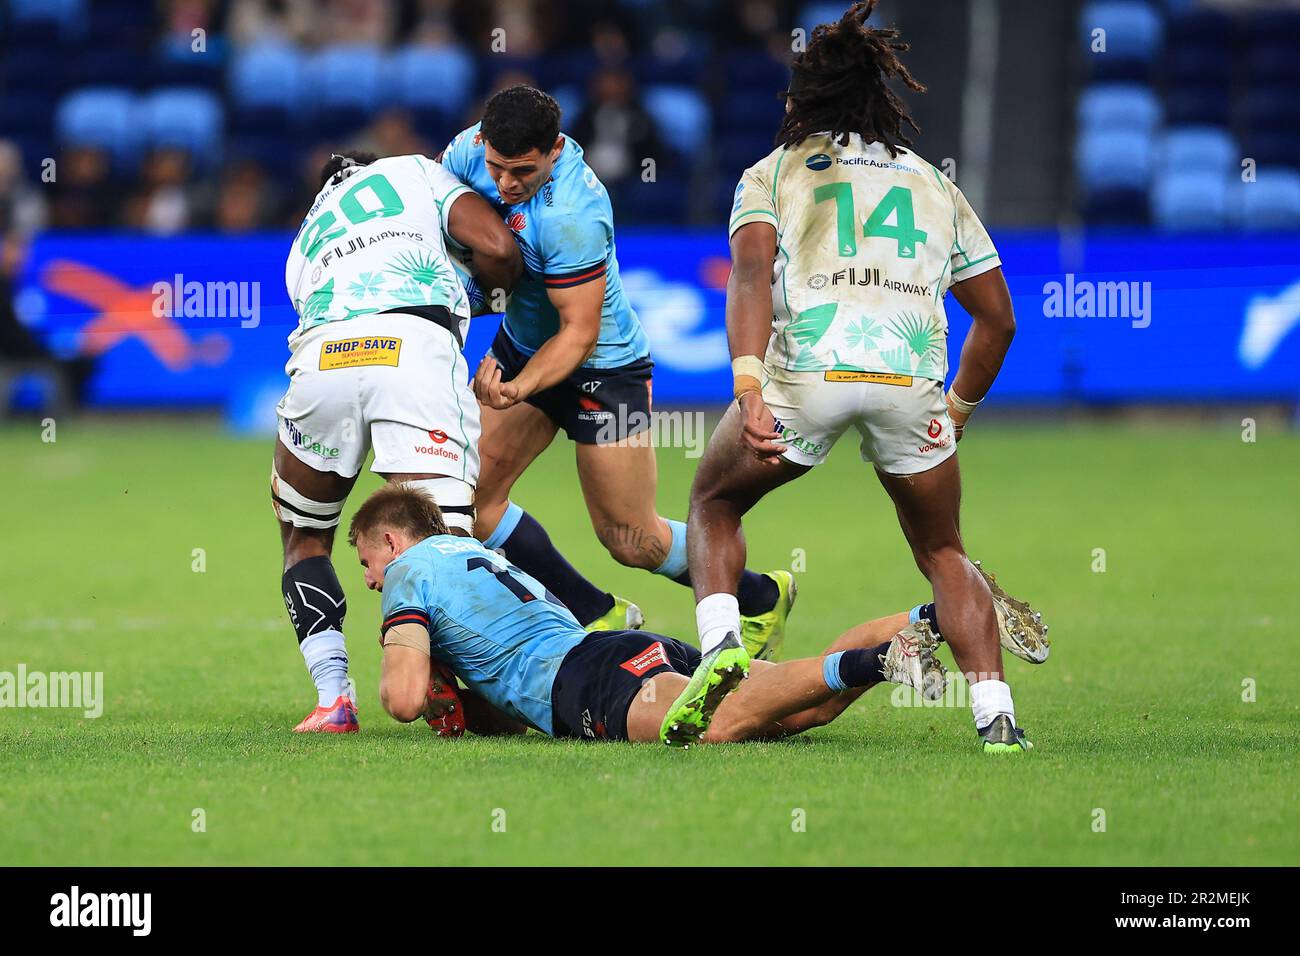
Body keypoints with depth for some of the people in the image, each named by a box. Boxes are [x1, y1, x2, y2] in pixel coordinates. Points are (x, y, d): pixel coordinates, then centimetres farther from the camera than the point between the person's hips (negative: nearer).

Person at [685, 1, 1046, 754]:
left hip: (805, 372, -2)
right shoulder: (934, 185, 26)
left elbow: (751, 276, -2)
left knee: (715, 504, 24)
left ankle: (720, 641, 0)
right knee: (943, 552, 21)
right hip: (912, 380, 2)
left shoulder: (772, 174, 18)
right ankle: (996, 715, 7)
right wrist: (958, 410, 35)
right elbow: (997, 318, 24)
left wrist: (750, 389, -13)